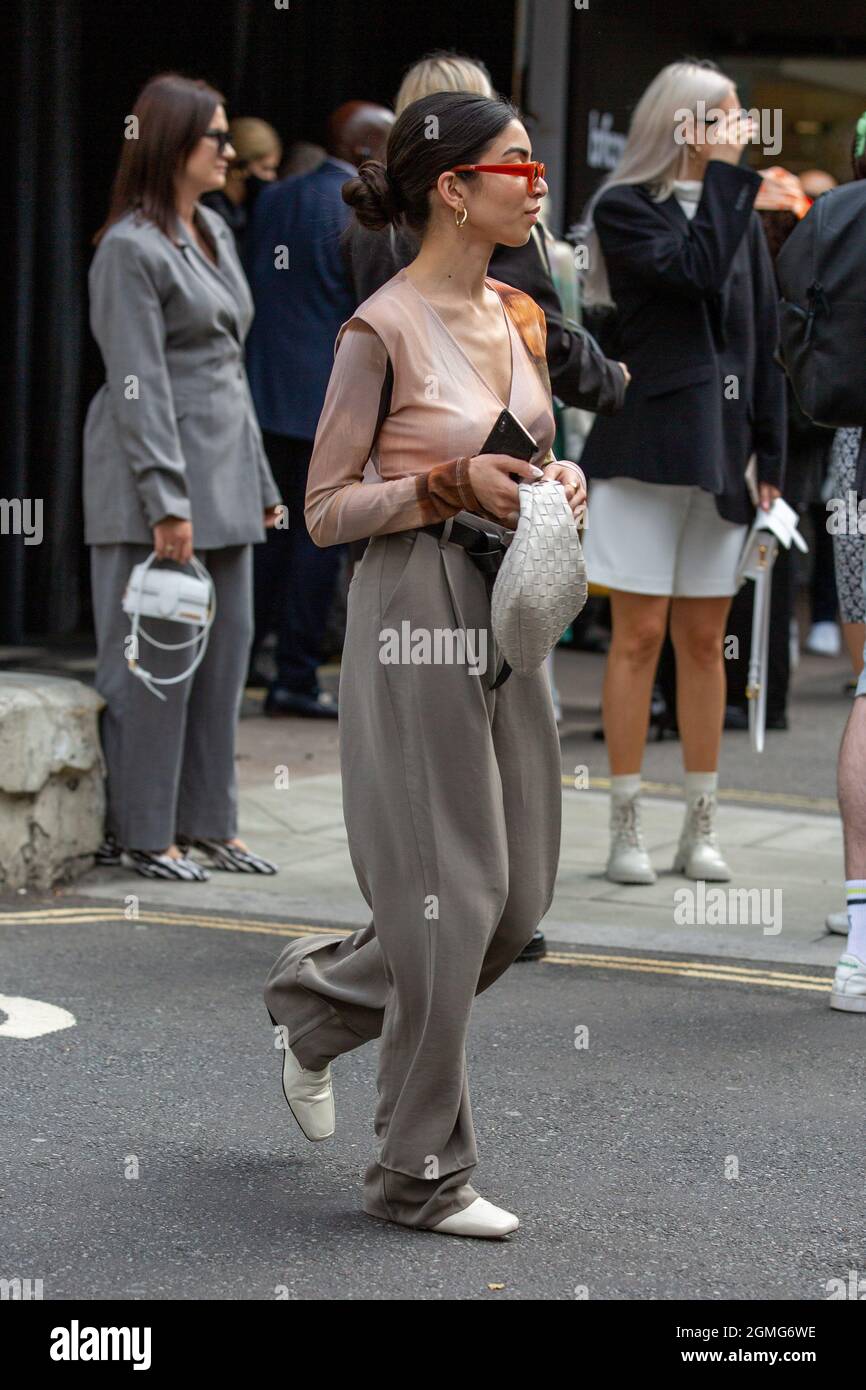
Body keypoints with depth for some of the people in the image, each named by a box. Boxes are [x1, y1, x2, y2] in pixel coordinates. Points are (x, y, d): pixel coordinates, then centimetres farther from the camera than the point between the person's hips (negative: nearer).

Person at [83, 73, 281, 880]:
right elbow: (139, 383, -15)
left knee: (224, 650, 9)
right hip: (156, 463, -8)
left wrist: (259, 482, 19)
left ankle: (205, 823, 16)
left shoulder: (215, 233, 16)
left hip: (222, 465, 8)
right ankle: (139, 832, 4)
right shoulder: (131, 247, -10)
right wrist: (167, 500, -20)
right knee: (154, 656, -4)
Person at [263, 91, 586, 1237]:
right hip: (417, 618, -8)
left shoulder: (514, 317, 11)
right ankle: (420, 1174, 10)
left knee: (522, 895, 10)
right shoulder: (382, 330, -11)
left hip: (505, 618, 8)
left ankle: (318, 995, 33)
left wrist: (557, 480, 2)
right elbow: (326, 512, -9)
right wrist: (452, 485, -19)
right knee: (451, 900, -4)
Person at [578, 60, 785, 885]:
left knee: (703, 641, 8)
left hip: (721, 452, 4)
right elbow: (694, 269, -20)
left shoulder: (739, 214, 13)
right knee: (640, 636, -2)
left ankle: (701, 825, 14)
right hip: (646, 446, -4)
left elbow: (763, 337, 13)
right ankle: (625, 828, 4)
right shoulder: (624, 208, -2)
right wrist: (724, 174, -12)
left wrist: (770, 456, 7)